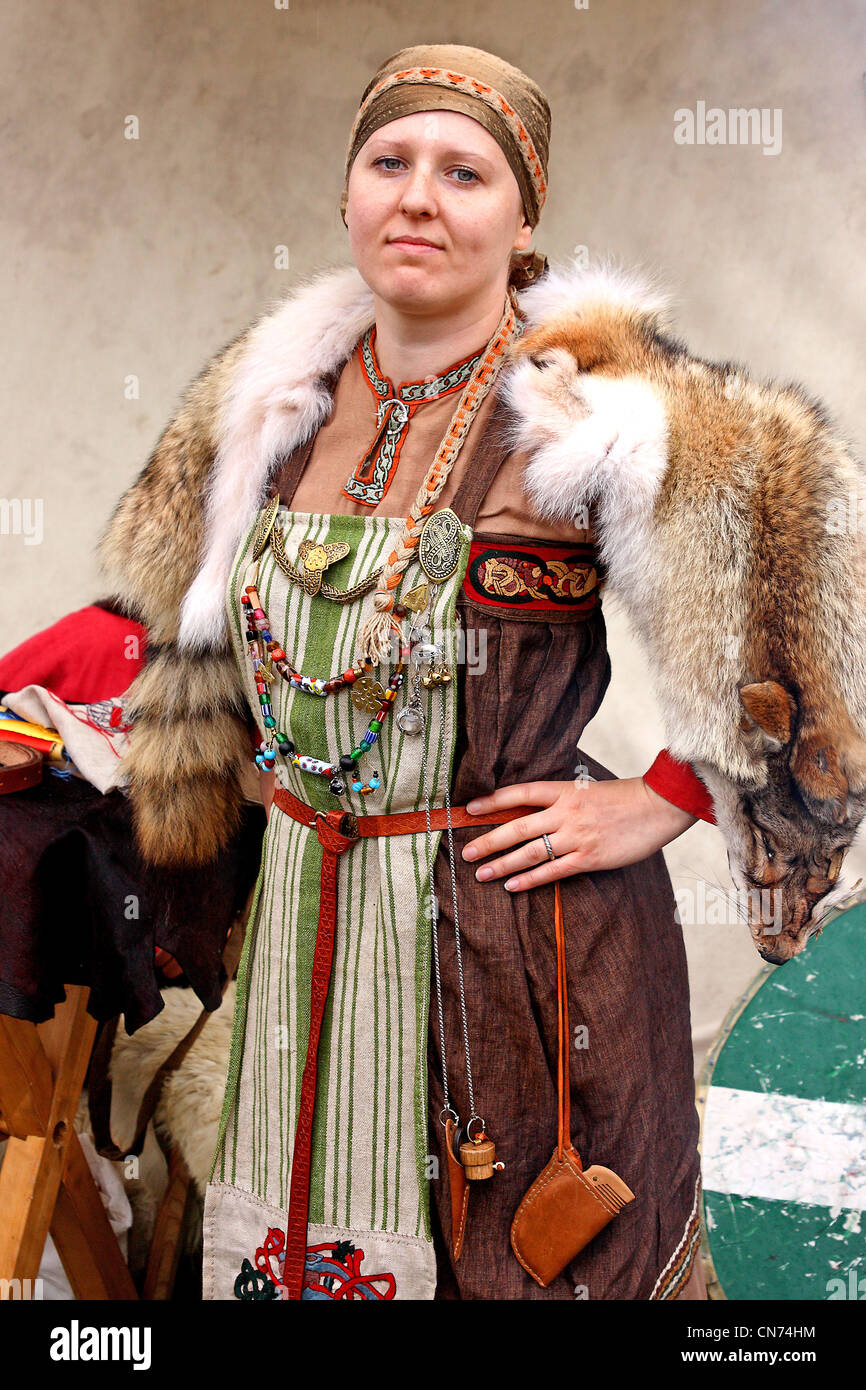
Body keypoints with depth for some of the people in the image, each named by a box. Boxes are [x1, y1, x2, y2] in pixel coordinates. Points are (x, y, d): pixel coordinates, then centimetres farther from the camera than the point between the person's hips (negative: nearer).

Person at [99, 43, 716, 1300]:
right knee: (310, 1240, 16)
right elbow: (177, 609, 22)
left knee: (530, 1255, 9)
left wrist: (665, 800, -12)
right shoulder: (277, 395, 5)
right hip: (305, 931, 5)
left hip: (527, 942, -4)